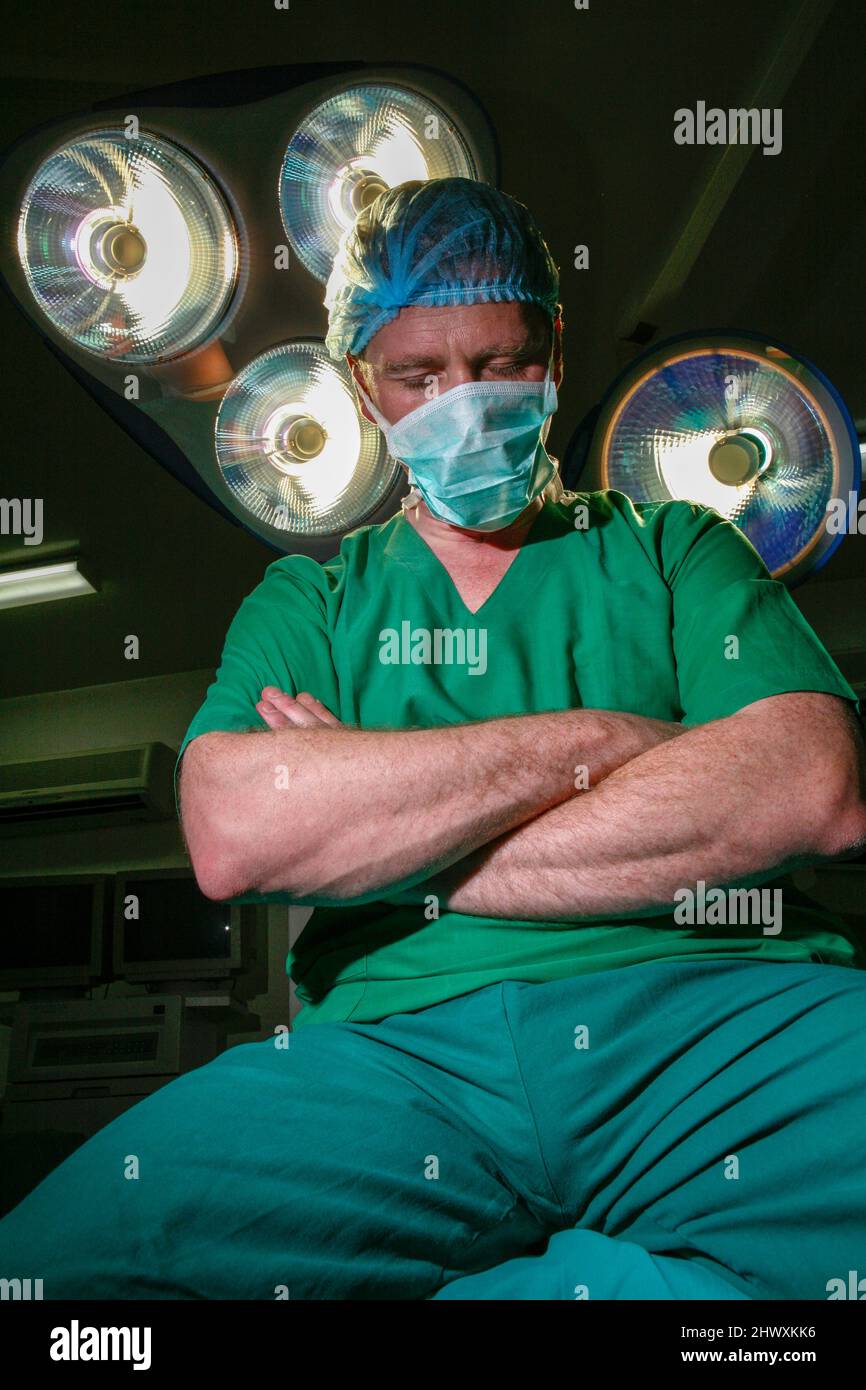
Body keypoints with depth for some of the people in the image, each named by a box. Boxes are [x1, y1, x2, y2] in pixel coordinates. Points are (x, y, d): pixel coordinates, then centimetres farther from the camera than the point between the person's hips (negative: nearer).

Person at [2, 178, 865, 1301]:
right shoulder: (307, 603, 19)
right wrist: (588, 742, -4)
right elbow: (233, 834, -3)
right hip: (398, 1040, 1)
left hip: (714, 1007, 0)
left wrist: (376, 837, -3)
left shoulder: (673, 549, 19)